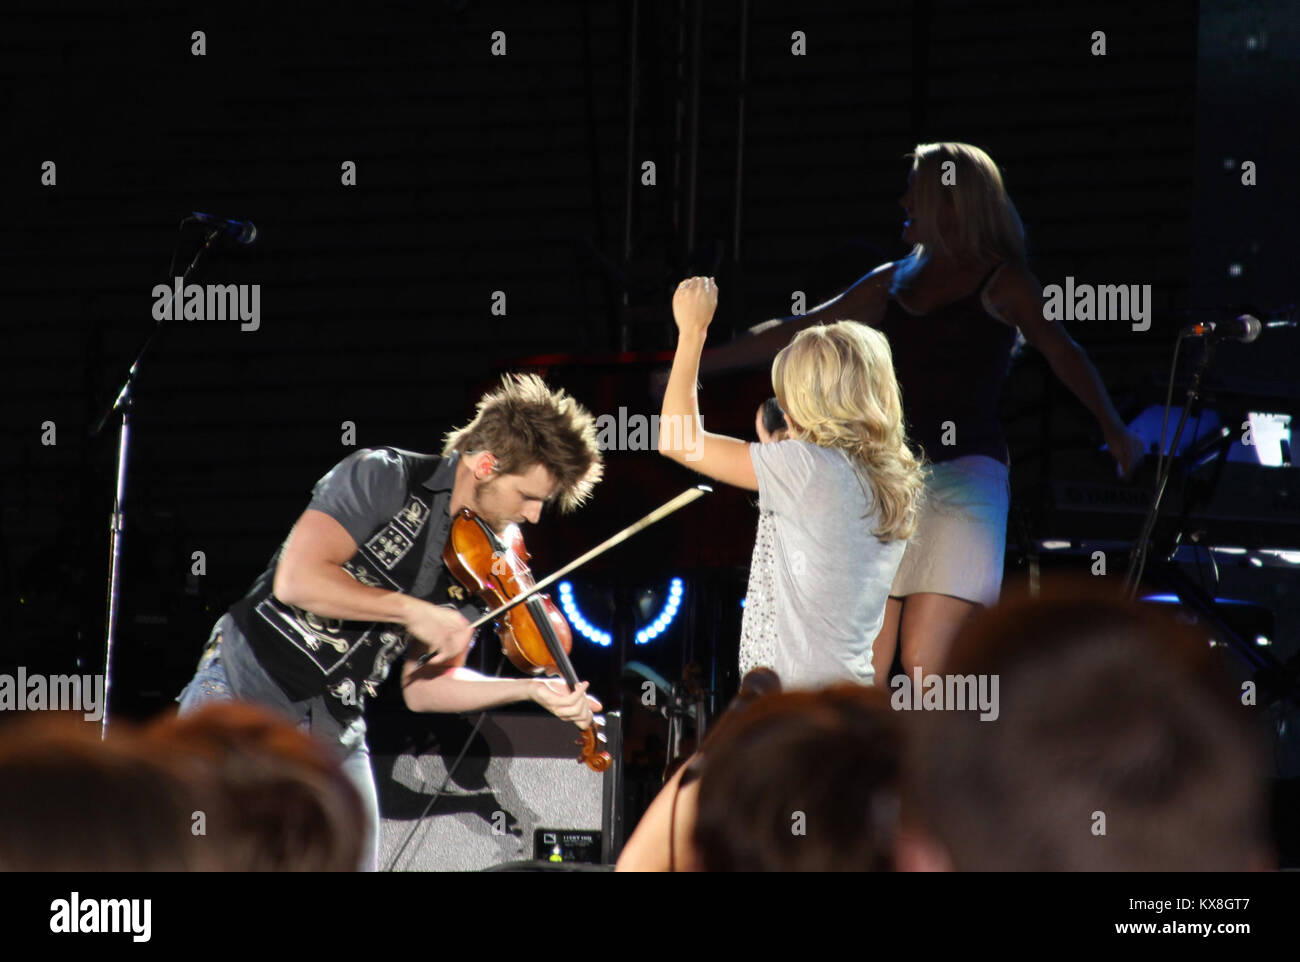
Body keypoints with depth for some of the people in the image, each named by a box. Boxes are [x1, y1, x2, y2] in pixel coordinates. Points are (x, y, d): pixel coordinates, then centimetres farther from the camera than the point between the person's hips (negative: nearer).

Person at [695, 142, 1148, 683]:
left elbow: (1059, 350, -4)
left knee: (923, 661, -15)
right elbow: (793, 334, 24)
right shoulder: (892, 284, 20)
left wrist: (1112, 426, -17)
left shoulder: (1001, 283, 4)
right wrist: (695, 364, 24)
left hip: (964, 473, -5)